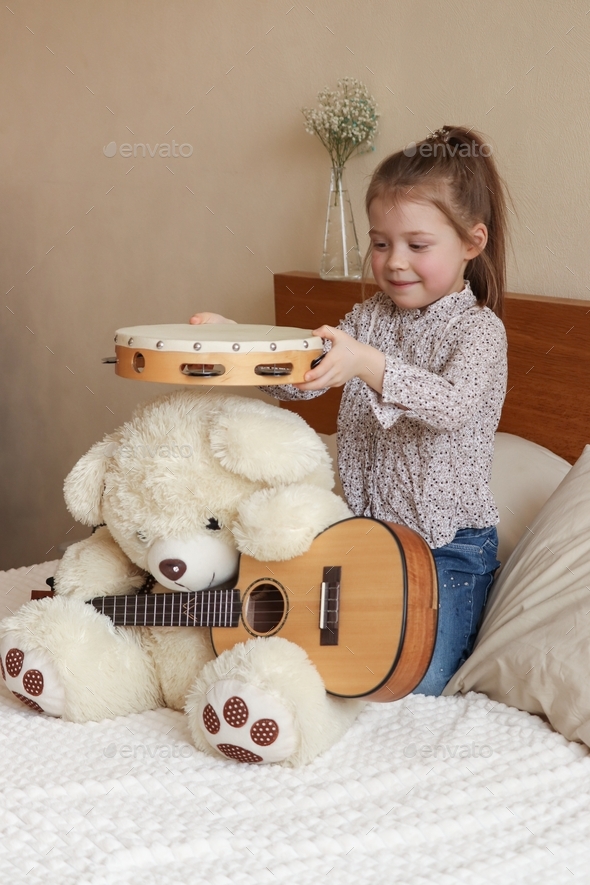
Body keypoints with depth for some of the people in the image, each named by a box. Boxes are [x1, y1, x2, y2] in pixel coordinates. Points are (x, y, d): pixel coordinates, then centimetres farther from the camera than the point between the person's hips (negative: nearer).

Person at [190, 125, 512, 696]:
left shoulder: (479, 329, -14)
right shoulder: (369, 317, 6)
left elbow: (454, 406, -33)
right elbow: (297, 381, 2)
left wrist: (369, 365, -48)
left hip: (447, 546, -5)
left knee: (407, 686, -13)